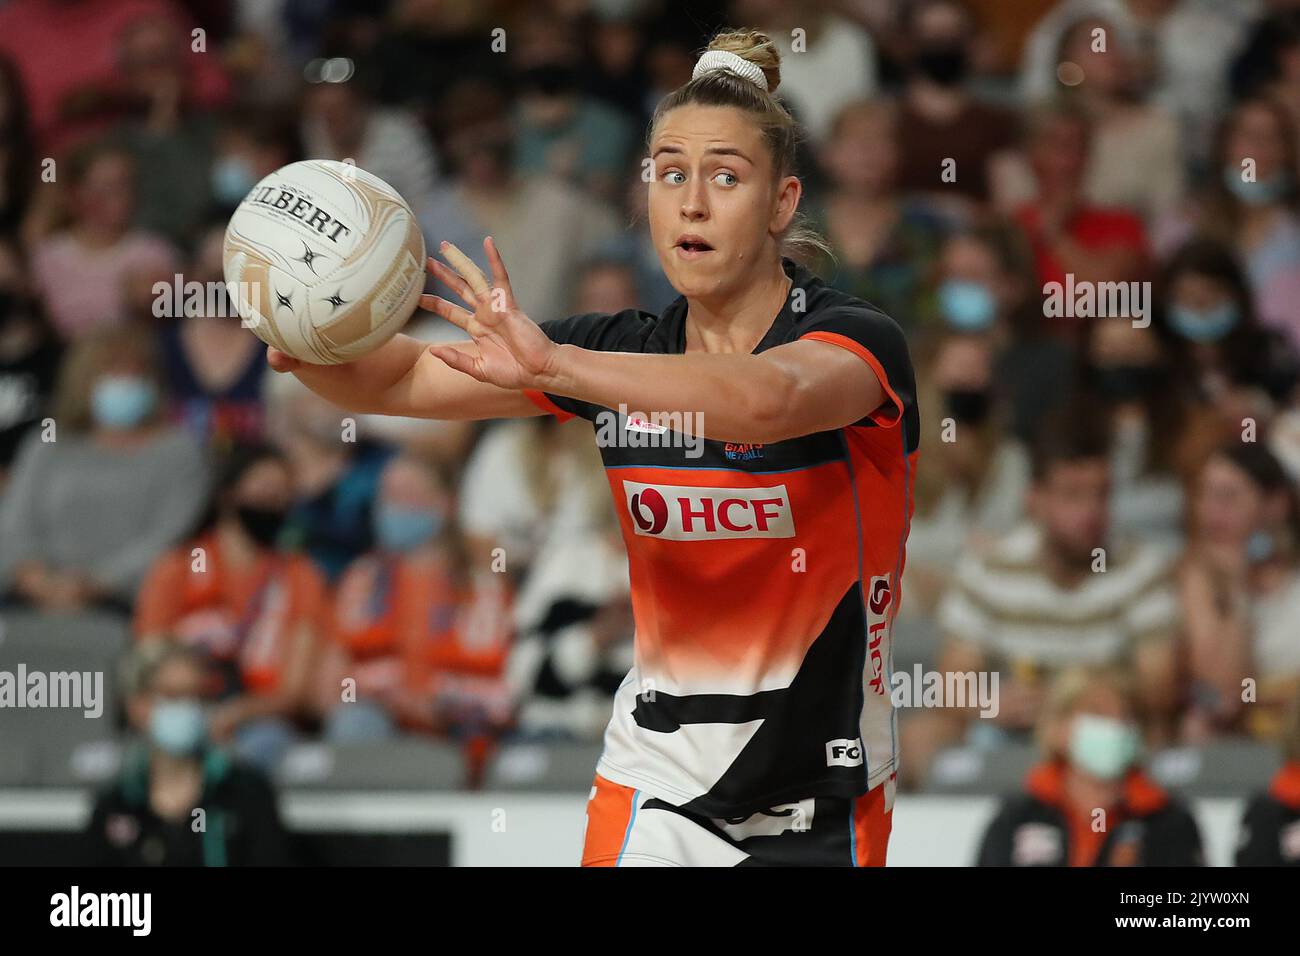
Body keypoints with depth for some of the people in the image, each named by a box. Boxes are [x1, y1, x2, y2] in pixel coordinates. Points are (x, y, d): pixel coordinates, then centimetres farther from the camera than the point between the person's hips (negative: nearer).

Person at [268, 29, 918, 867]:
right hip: (655, 792, 3)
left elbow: (774, 397, -39)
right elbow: (406, 381, 1)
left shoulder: (857, 339, -15)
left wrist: (556, 365, -49)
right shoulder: (624, 351, 2)